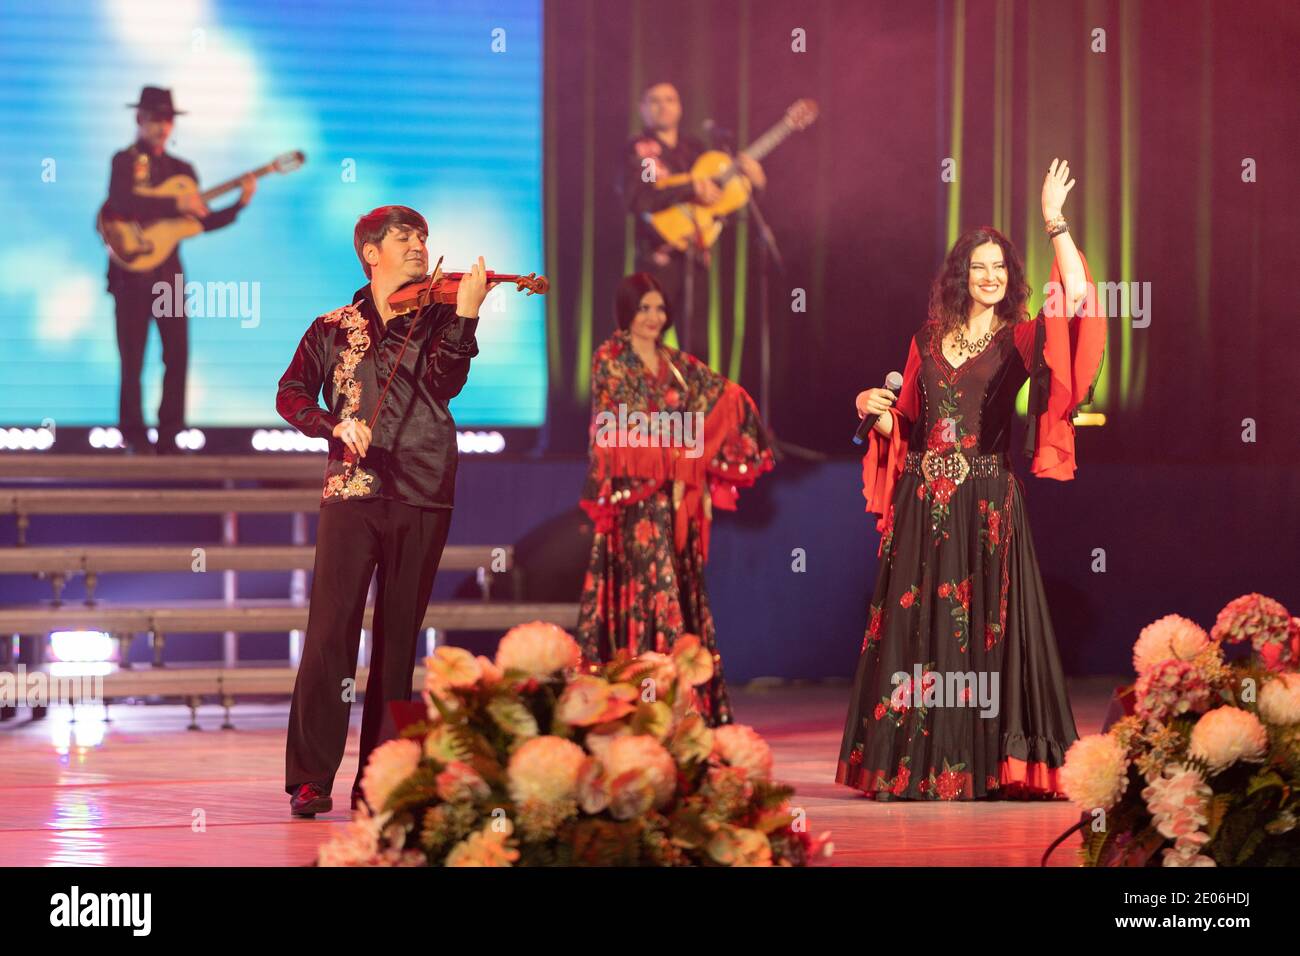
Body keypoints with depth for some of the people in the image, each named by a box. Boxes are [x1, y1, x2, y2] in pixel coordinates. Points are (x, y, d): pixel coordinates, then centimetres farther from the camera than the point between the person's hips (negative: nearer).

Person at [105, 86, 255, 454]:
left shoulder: (181, 170, 13)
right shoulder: (125, 161, -3)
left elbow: (204, 221, 10)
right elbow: (122, 204, -23)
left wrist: (239, 205, -4)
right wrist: (176, 204, -25)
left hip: (169, 270, 5)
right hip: (133, 269, -5)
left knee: (177, 355, -1)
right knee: (133, 357, -2)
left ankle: (169, 437, 4)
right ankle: (134, 437, 5)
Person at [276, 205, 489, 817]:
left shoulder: (436, 318, 10)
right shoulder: (334, 329, 11)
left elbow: (445, 383, -7)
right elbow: (290, 394, 6)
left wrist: (465, 313, -20)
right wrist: (335, 424, -12)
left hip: (421, 496, 1)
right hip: (351, 491, -1)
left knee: (398, 638, 3)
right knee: (332, 630, -9)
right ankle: (311, 777, -6)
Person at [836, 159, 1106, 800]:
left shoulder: (1019, 339, 4)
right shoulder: (928, 342, 14)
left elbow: (1077, 297, -14)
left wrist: (1056, 223, -14)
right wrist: (876, 409, 0)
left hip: (986, 502, -3)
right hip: (924, 499, 3)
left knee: (985, 623, -6)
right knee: (915, 623, 1)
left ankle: (990, 765, -3)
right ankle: (914, 766, 5)